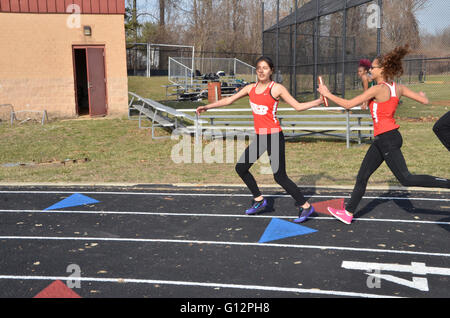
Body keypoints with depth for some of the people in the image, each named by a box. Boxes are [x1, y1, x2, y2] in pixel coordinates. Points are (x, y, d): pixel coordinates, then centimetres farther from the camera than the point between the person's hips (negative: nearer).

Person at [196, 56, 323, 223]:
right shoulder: (251, 88, 8)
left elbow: (298, 106, -4)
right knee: (241, 167, 11)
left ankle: (305, 206, 7)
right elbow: (229, 100, 16)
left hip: (274, 136, -7)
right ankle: (259, 200, 27)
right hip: (259, 137, 7)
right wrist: (207, 107, 14)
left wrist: (319, 101, -16)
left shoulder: (276, 88, -7)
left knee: (280, 176, -9)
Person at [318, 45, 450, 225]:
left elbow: (348, 104, -14)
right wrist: (421, 95, 33)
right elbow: (425, 101, 9)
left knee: (406, 179, -6)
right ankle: (348, 212, 21)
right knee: (362, 176, 13)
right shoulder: (397, 88, 7)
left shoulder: (378, 89, -16)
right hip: (383, 140, 10)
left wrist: (327, 94, -3)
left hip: (387, 139, -10)